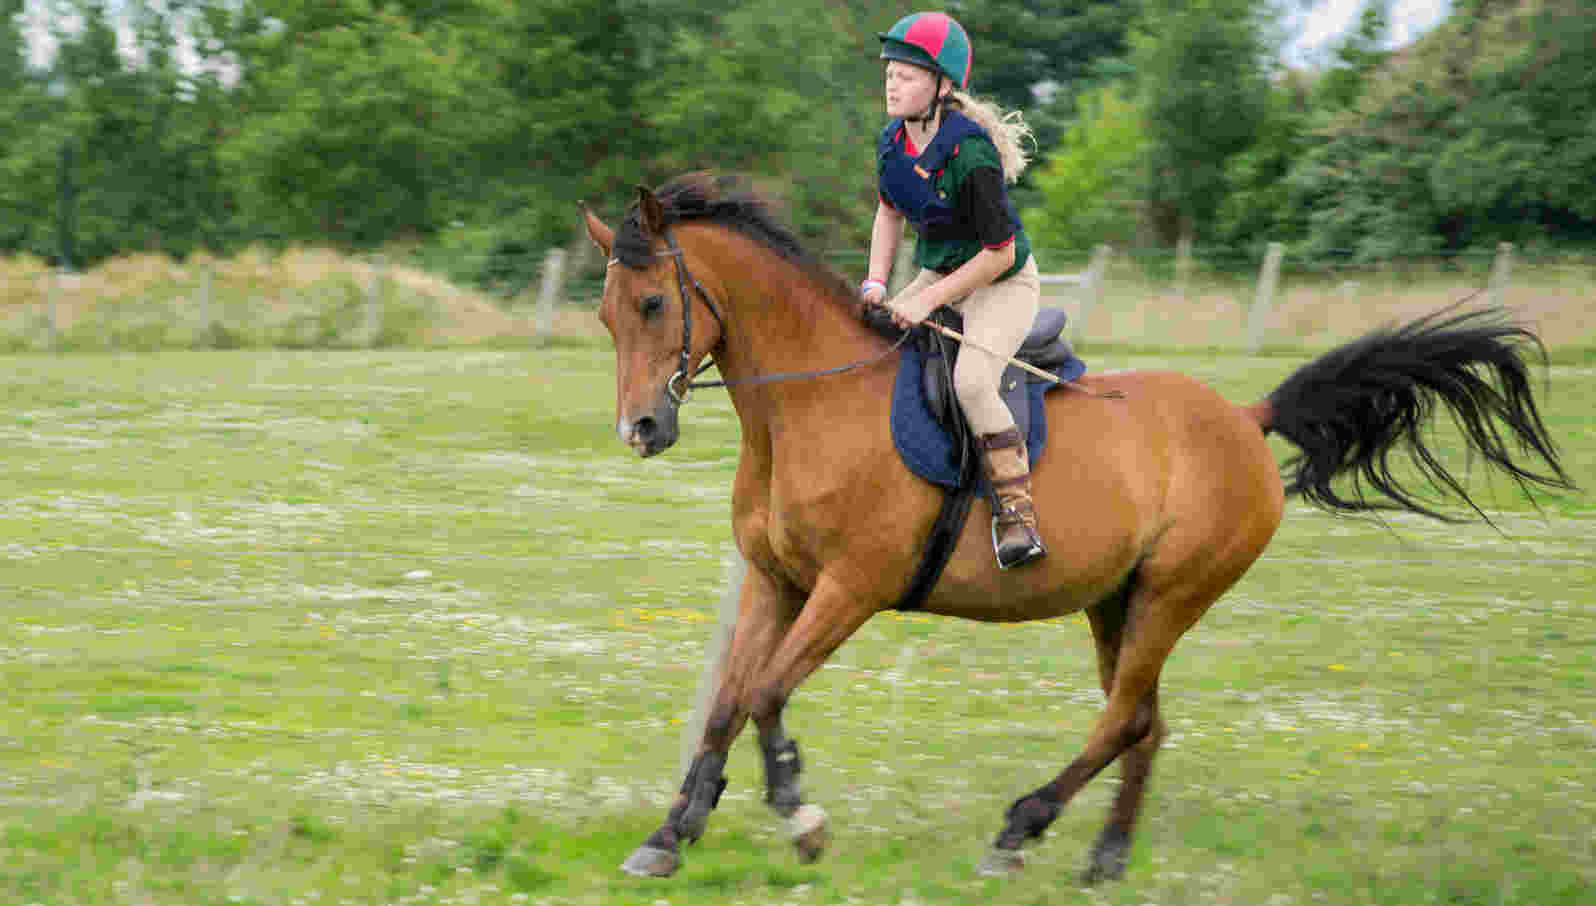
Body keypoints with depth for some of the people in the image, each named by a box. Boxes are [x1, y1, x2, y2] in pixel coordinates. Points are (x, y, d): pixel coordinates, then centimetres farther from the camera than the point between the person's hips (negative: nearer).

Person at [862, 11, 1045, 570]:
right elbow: (890, 212, 14)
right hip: (937, 273, 8)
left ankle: (1017, 512, -21)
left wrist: (928, 302, -23)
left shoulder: (970, 154, -29)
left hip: (1002, 283, -8)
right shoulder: (893, 142, -5)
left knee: (972, 381, -31)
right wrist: (877, 282, 0)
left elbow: (999, 252, -24)